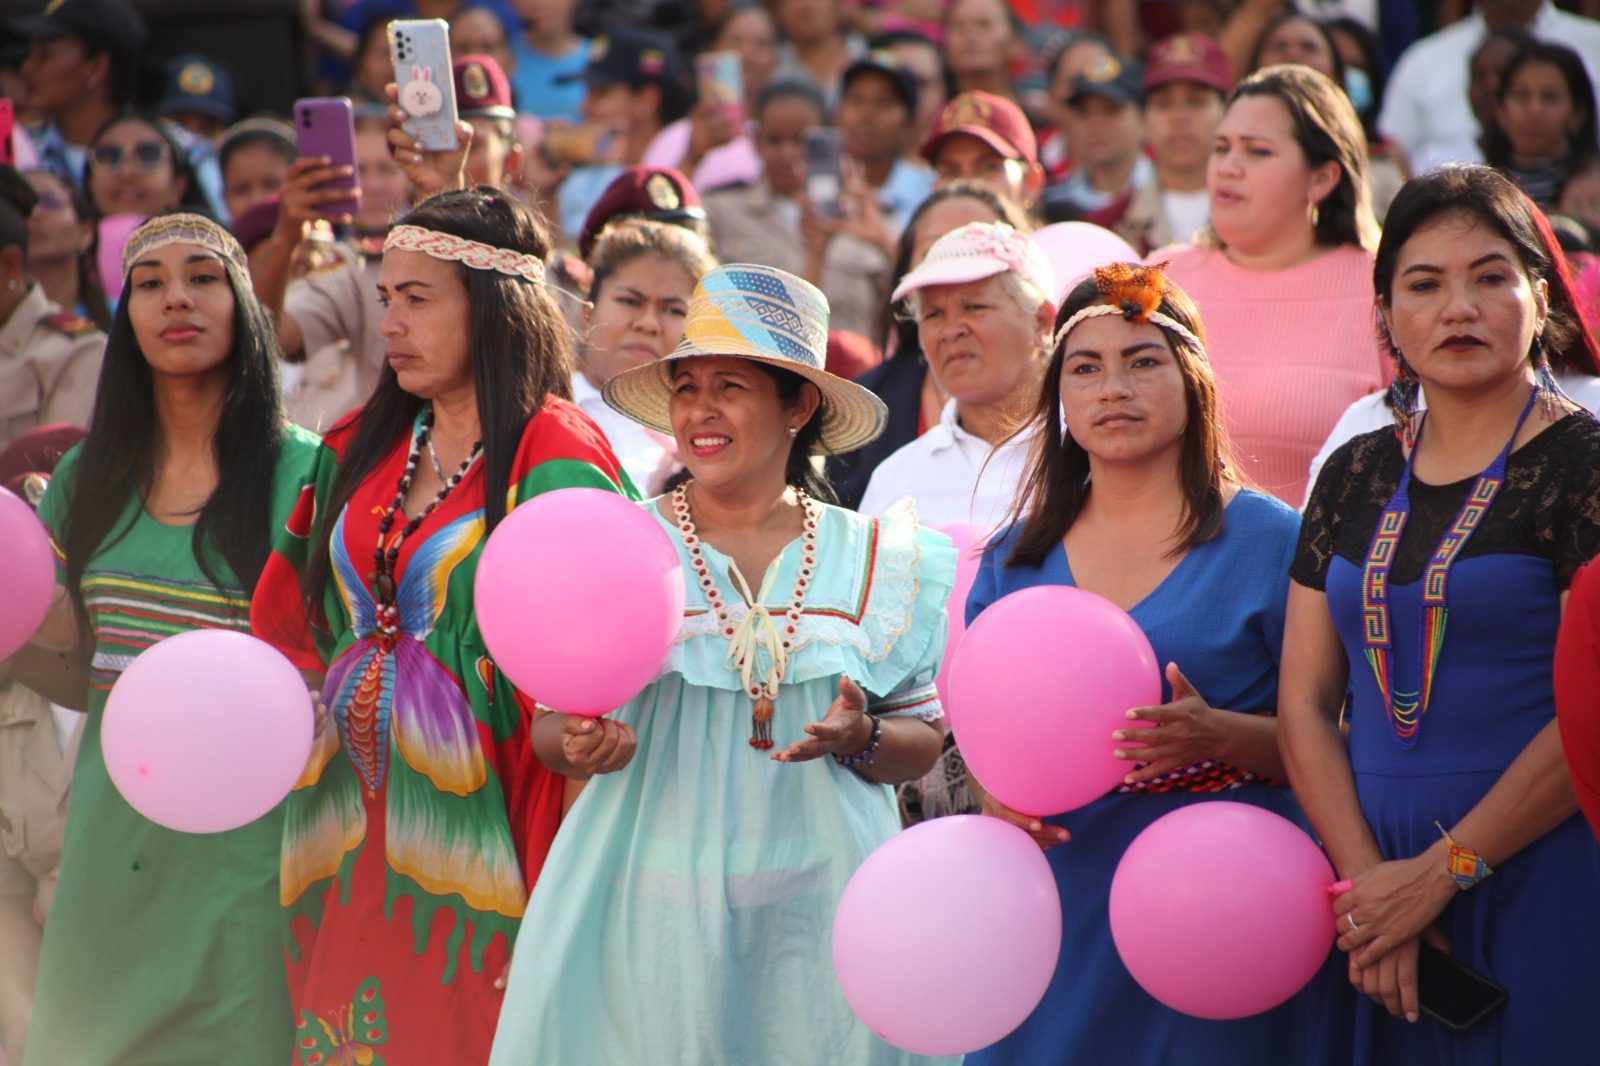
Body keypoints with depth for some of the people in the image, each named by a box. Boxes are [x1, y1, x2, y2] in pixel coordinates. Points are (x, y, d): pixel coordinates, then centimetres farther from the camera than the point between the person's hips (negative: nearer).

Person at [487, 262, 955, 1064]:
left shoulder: (874, 560, 6)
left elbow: (922, 742, 8)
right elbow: (550, 723, 6)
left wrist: (861, 739, -13)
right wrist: (583, 747, -16)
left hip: (822, 905, 1)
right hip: (654, 901, 0)